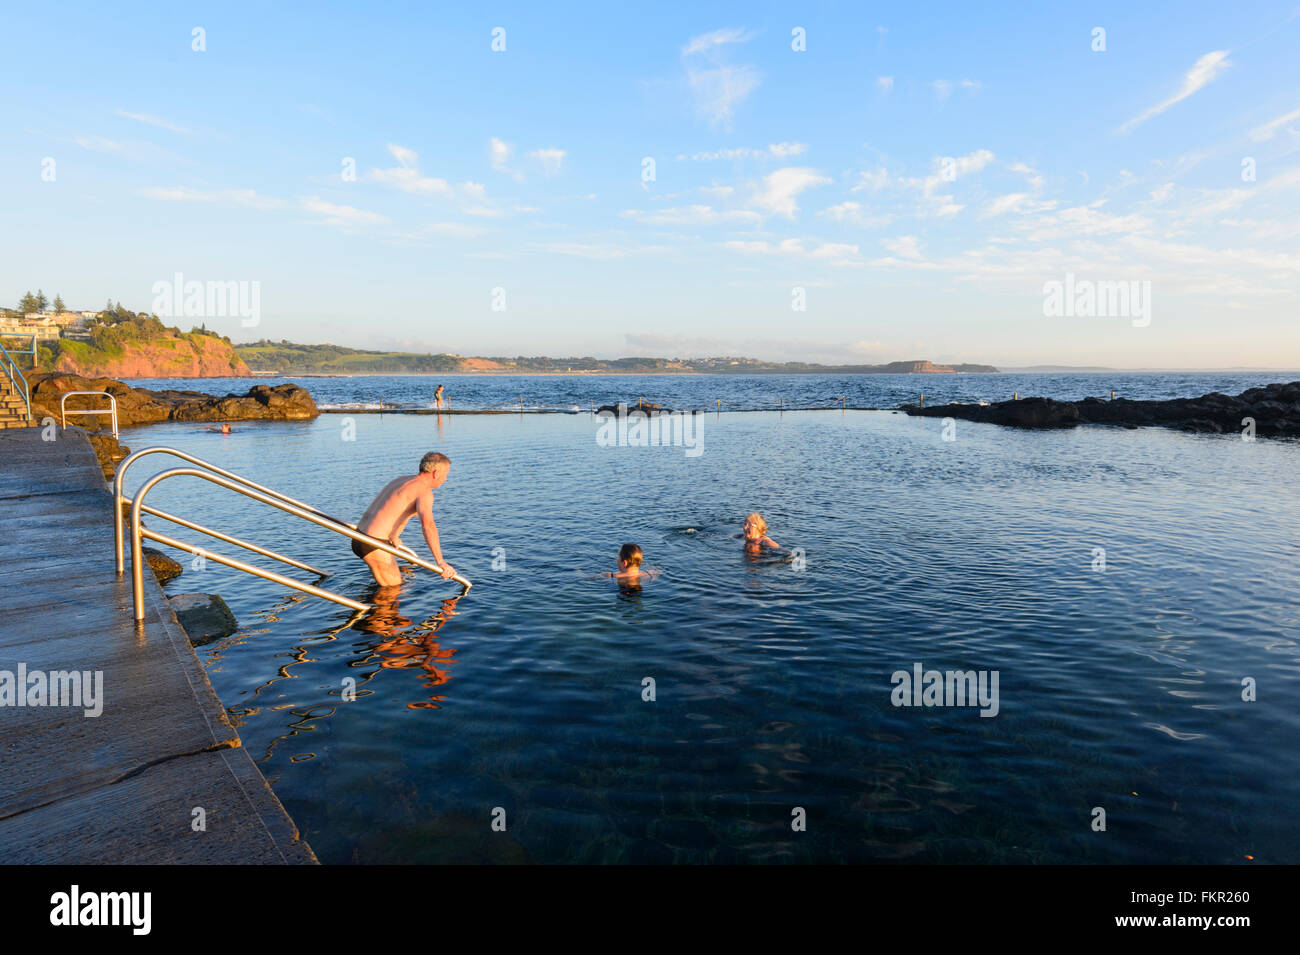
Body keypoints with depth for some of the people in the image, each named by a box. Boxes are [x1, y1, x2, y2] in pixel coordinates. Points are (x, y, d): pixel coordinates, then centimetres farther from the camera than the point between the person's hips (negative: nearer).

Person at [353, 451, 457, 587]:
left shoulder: (400, 480, 15)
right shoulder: (424, 491, -15)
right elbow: (428, 525, -29)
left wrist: (393, 536, -5)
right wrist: (441, 562, -33)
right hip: (373, 545, -9)